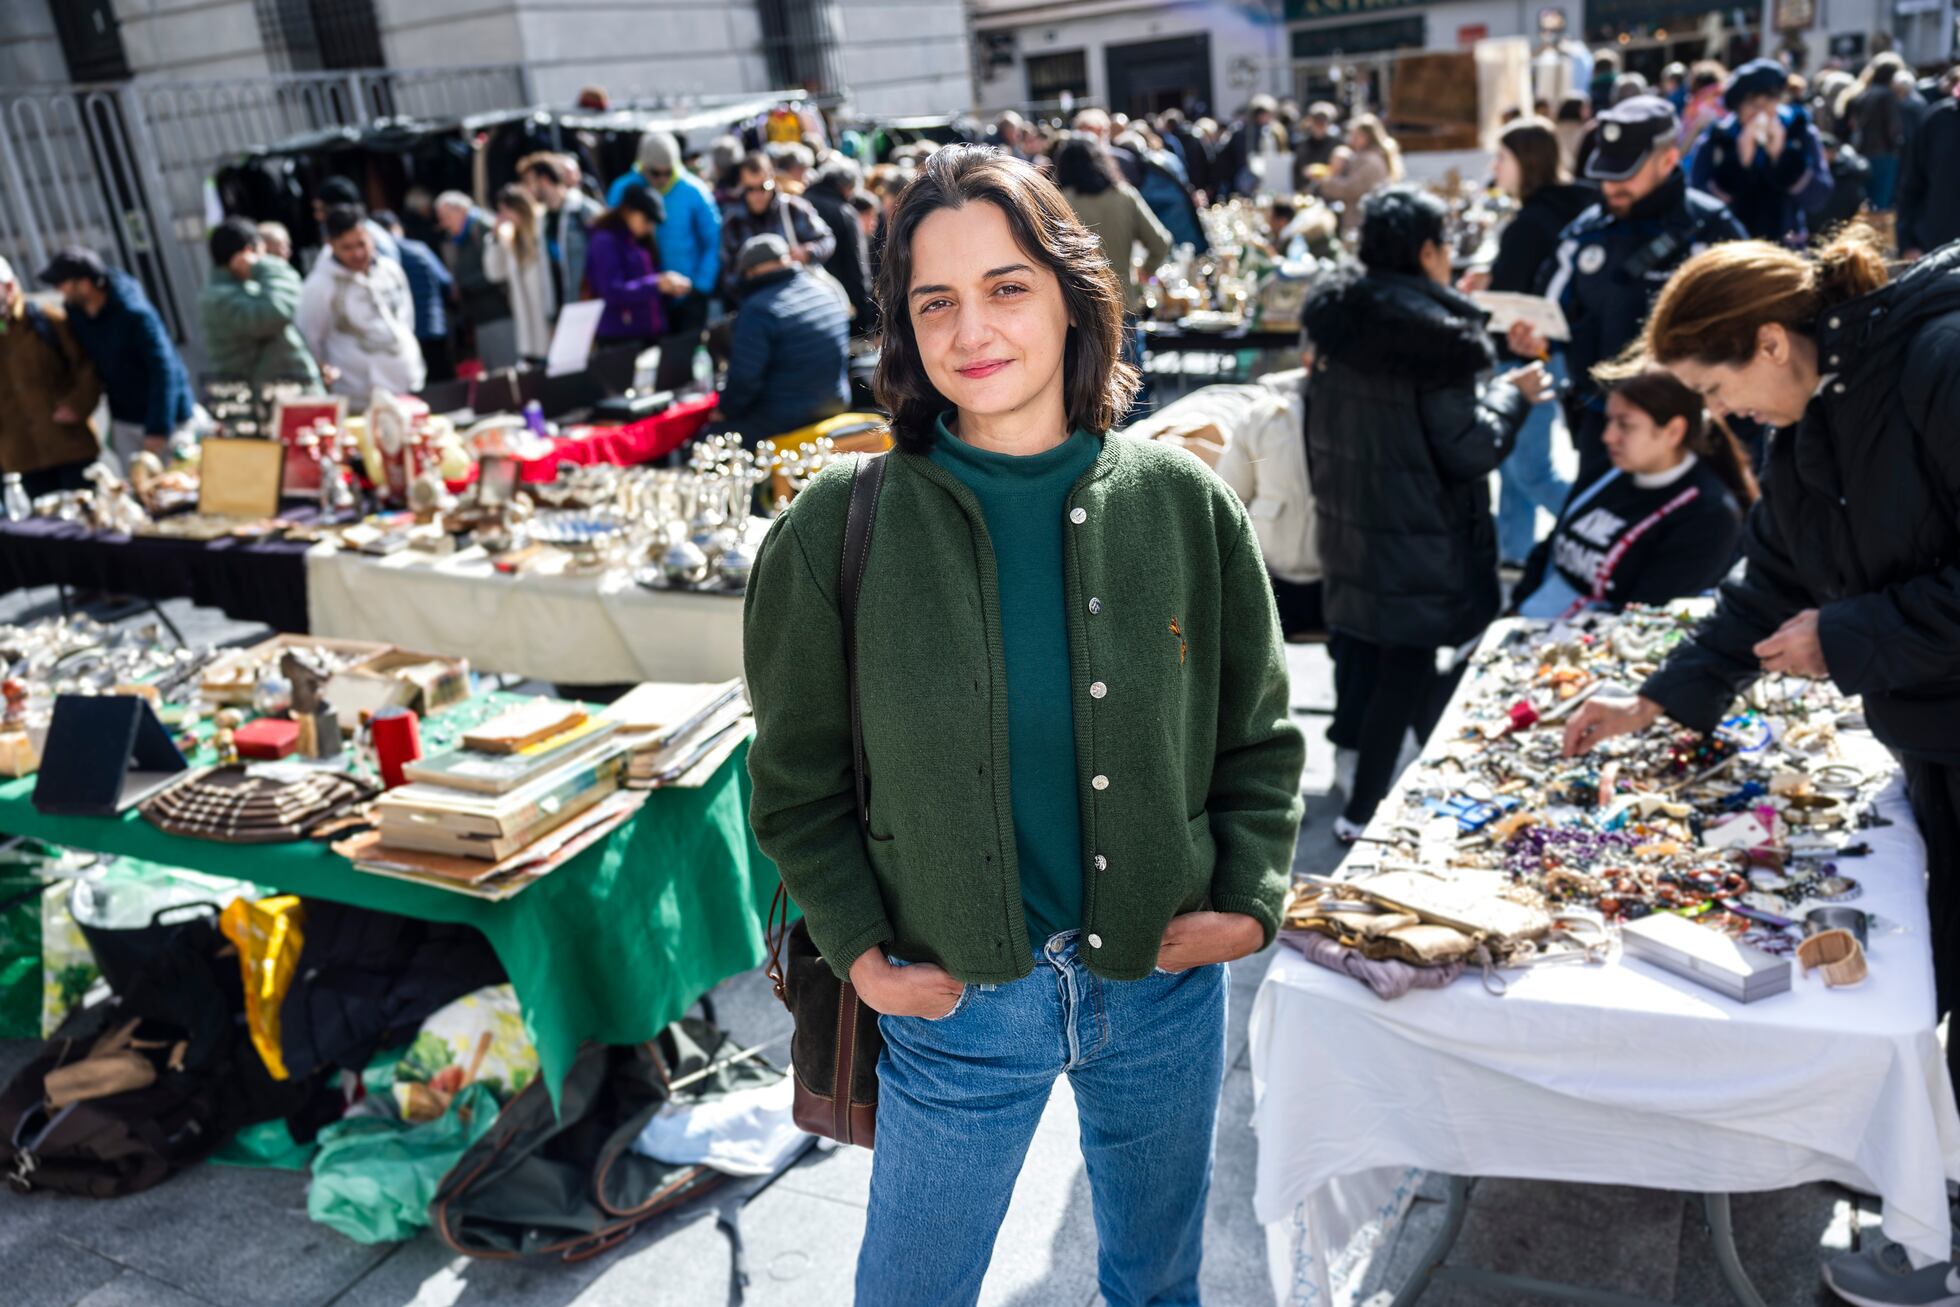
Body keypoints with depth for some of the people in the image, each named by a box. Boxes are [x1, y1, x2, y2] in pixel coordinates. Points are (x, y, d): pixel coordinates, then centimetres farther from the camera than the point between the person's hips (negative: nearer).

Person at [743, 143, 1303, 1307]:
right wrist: (861, 952, -10)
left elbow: (1260, 738, 3)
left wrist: (1253, 898, -8)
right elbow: (798, 782, -3)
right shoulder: (841, 530, -12)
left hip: (1163, 983, 2)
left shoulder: (1182, 504, -7)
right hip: (956, 1001, -1)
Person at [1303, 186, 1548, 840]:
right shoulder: (1436, 332, -20)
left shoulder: (1335, 319, 3)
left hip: (1346, 525, 8)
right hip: (1419, 542, -7)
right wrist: (1513, 394, -3)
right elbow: (1469, 451, -18)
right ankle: (1366, 808, 5)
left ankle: (1356, 768, 37)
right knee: (1408, 666, 2)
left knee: (1359, 650, 20)